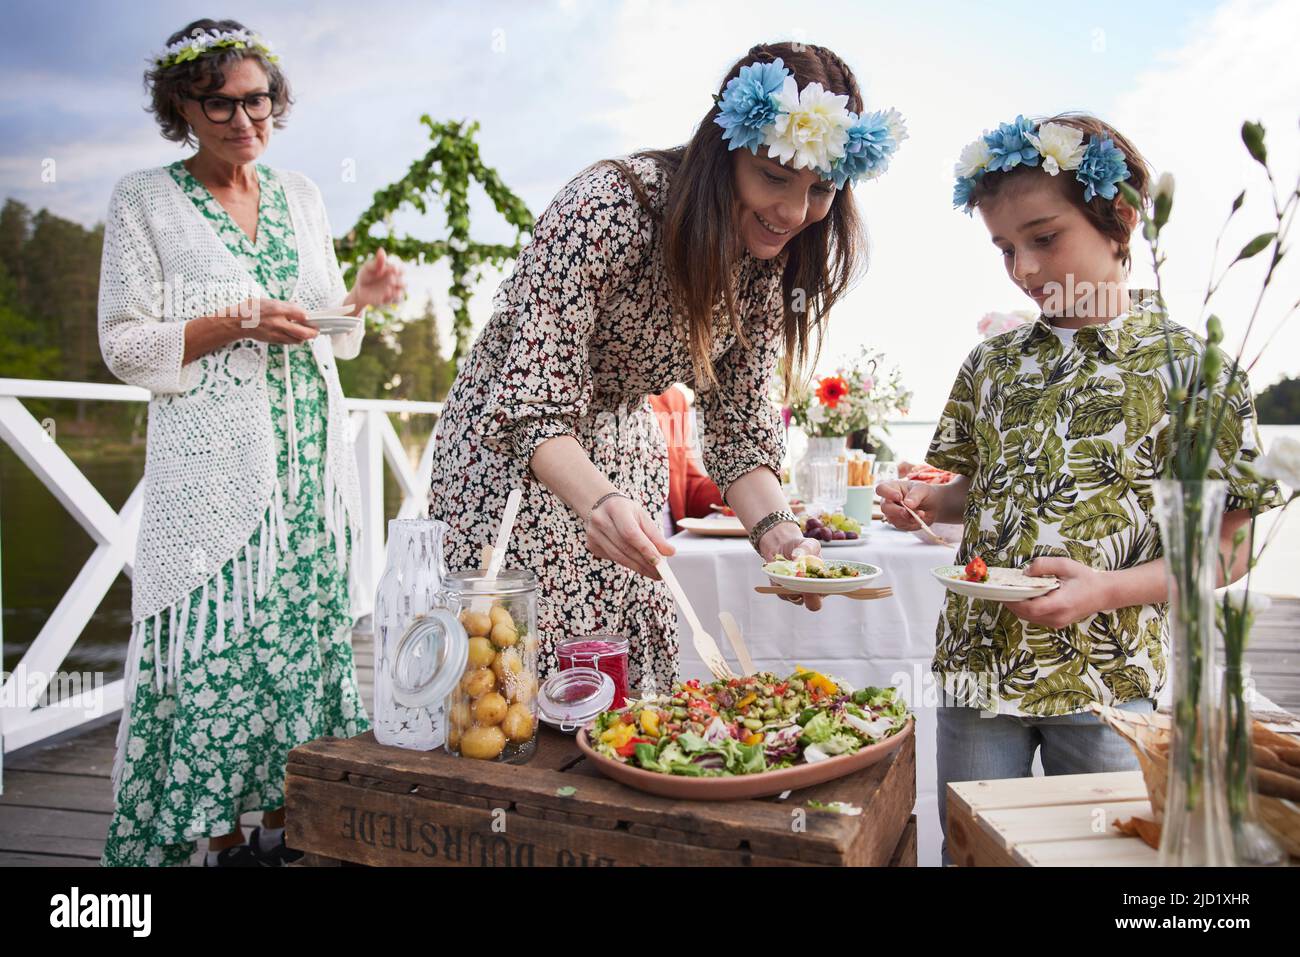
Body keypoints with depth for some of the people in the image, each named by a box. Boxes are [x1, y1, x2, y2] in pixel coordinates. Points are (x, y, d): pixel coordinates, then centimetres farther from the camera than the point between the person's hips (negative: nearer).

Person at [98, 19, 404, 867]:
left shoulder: (302, 195, 15)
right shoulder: (145, 200, 3)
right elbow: (123, 345, -2)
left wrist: (364, 295, -1)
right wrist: (238, 322, -14)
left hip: (311, 456, 4)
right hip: (213, 465, -4)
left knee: (305, 628, 5)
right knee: (218, 638, -3)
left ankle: (285, 817, 18)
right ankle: (223, 836, 12)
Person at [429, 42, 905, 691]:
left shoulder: (771, 267, -8)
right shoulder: (607, 208, -27)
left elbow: (738, 424, -4)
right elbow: (534, 410, -29)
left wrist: (777, 530, -22)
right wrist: (599, 500, -48)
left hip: (626, 455, 5)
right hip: (511, 449, -5)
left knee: (636, 677, 6)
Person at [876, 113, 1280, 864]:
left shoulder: (1189, 364, -7)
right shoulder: (991, 365, 6)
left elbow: (1223, 550, -7)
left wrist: (1107, 589, -21)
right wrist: (927, 501, -4)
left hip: (1112, 681, -3)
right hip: (980, 663, 4)